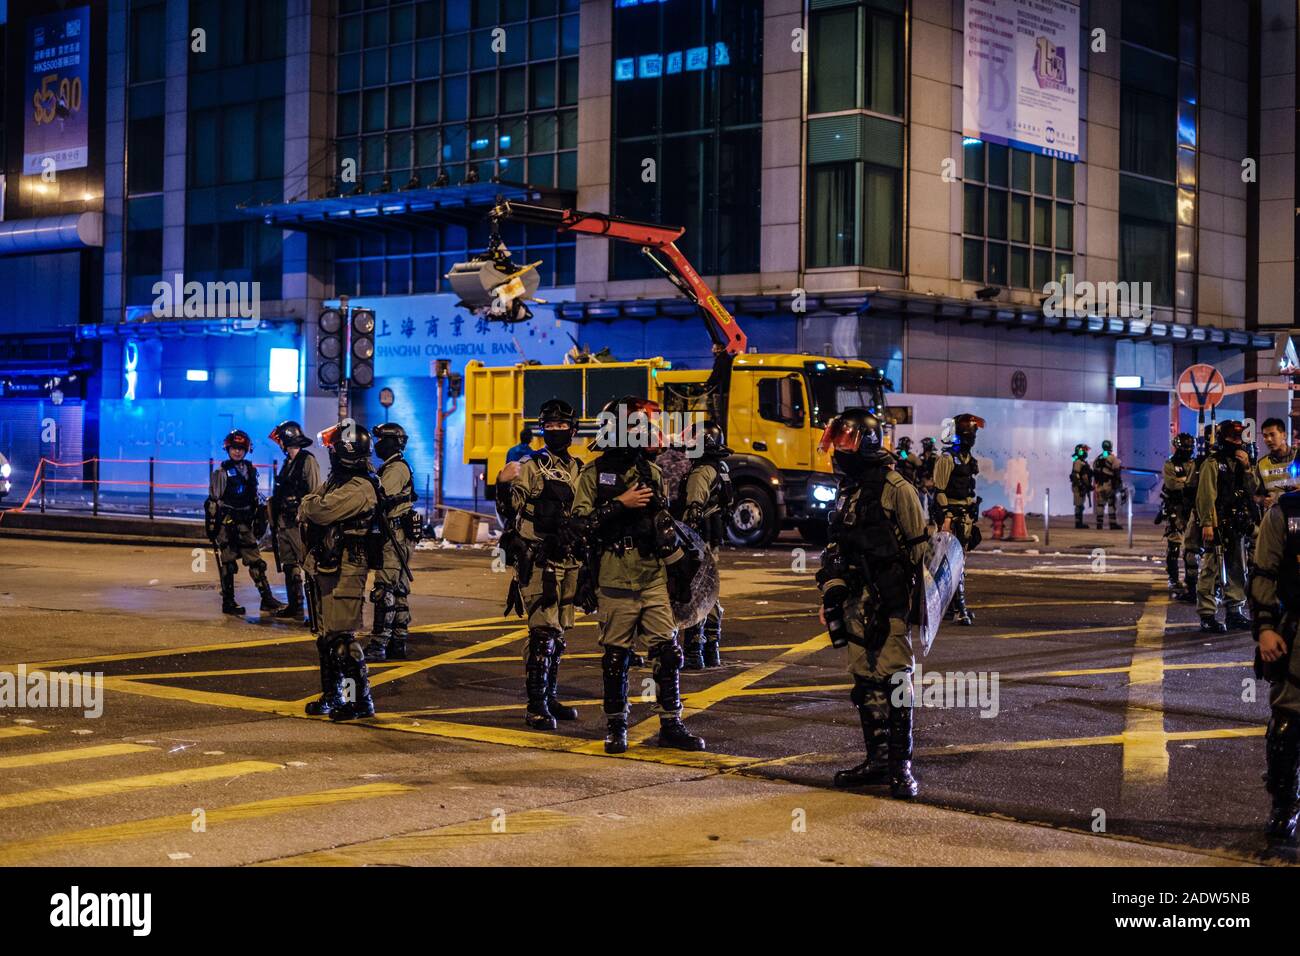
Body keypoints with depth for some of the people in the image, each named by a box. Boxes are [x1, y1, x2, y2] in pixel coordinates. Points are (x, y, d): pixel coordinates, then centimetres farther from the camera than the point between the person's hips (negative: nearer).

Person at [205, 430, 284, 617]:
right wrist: (211, 524, -7)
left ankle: (267, 599, 4)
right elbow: (213, 501, -4)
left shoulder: (251, 470, 10)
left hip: (245, 523, 4)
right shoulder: (221, 472, -4)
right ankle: (228, 602, 6)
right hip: (226, 523, -4)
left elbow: (255, 498, 17)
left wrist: (260, 520, 14)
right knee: (228, 563, 0)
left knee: (256, 561, 2)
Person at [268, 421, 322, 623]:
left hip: (299, 523, -9)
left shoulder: (308, 461, -8)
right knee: (289, 566, 12)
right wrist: (275, 520, 19)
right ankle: (294, 607, 19)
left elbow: (315, 493, -14)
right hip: (284, 522, 9)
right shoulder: (288, 463, 18)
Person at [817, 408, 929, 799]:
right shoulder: (847, 491, 15)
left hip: (890, 605, -8)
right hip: (856, 604, 8)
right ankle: (878, 759, 17)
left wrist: (919, 602, -10)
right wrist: (830, 594, 16)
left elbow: (919, 549, -9)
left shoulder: (896, 489, -9)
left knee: (893, 680, -7)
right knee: (865, 682, 9)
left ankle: (901, 764, -2)